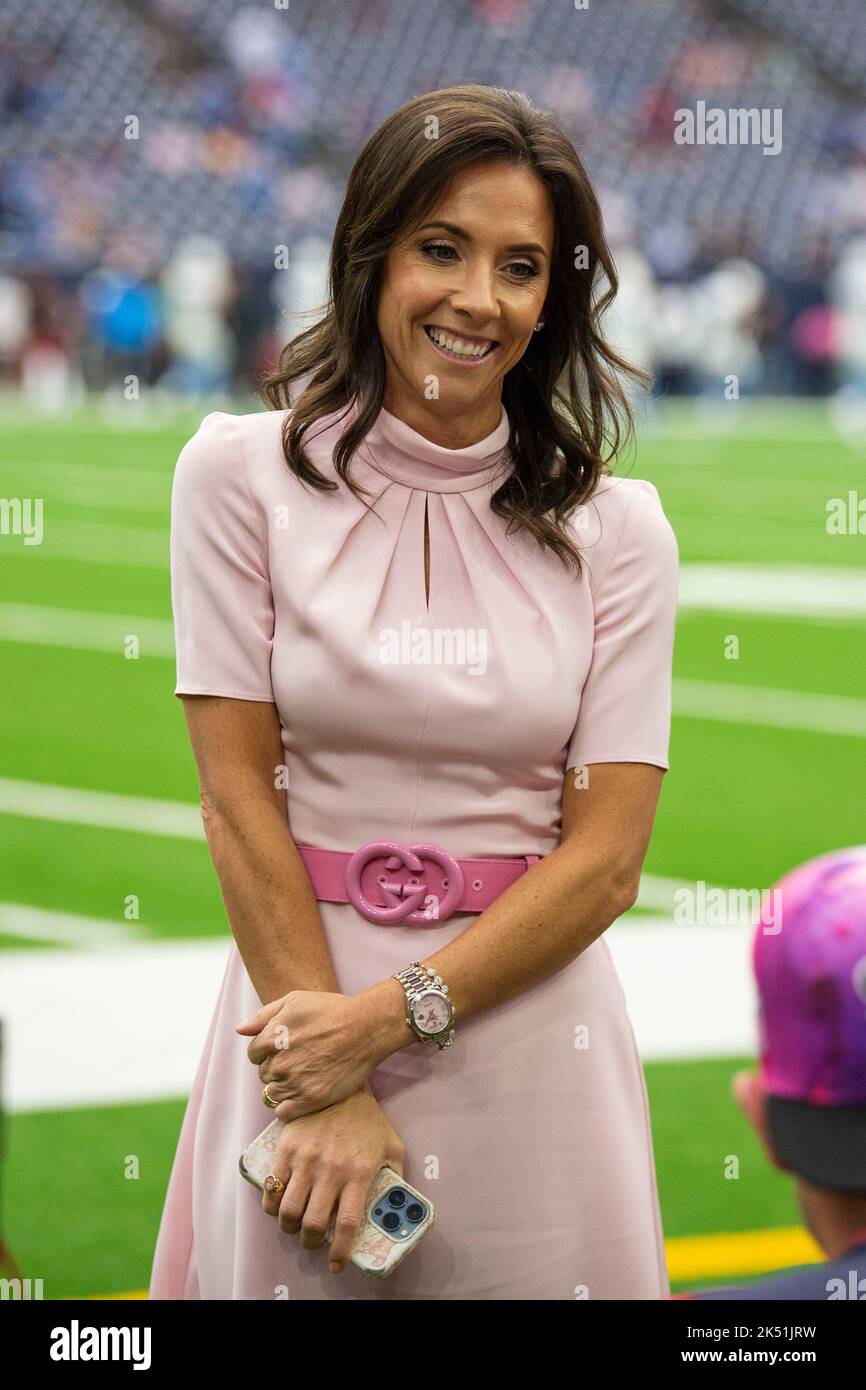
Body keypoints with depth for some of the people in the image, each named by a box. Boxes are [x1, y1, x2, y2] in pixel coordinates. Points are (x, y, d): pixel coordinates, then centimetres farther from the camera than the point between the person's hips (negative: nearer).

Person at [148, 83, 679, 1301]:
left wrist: (391, 1016, -15)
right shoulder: (244, 475, -3)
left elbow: (606, 855, -4)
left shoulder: (616, 529, 0)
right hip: (303, 984, -1)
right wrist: (329, 1095, -13)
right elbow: (238, 794, -7)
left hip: (530, 1008, 1)